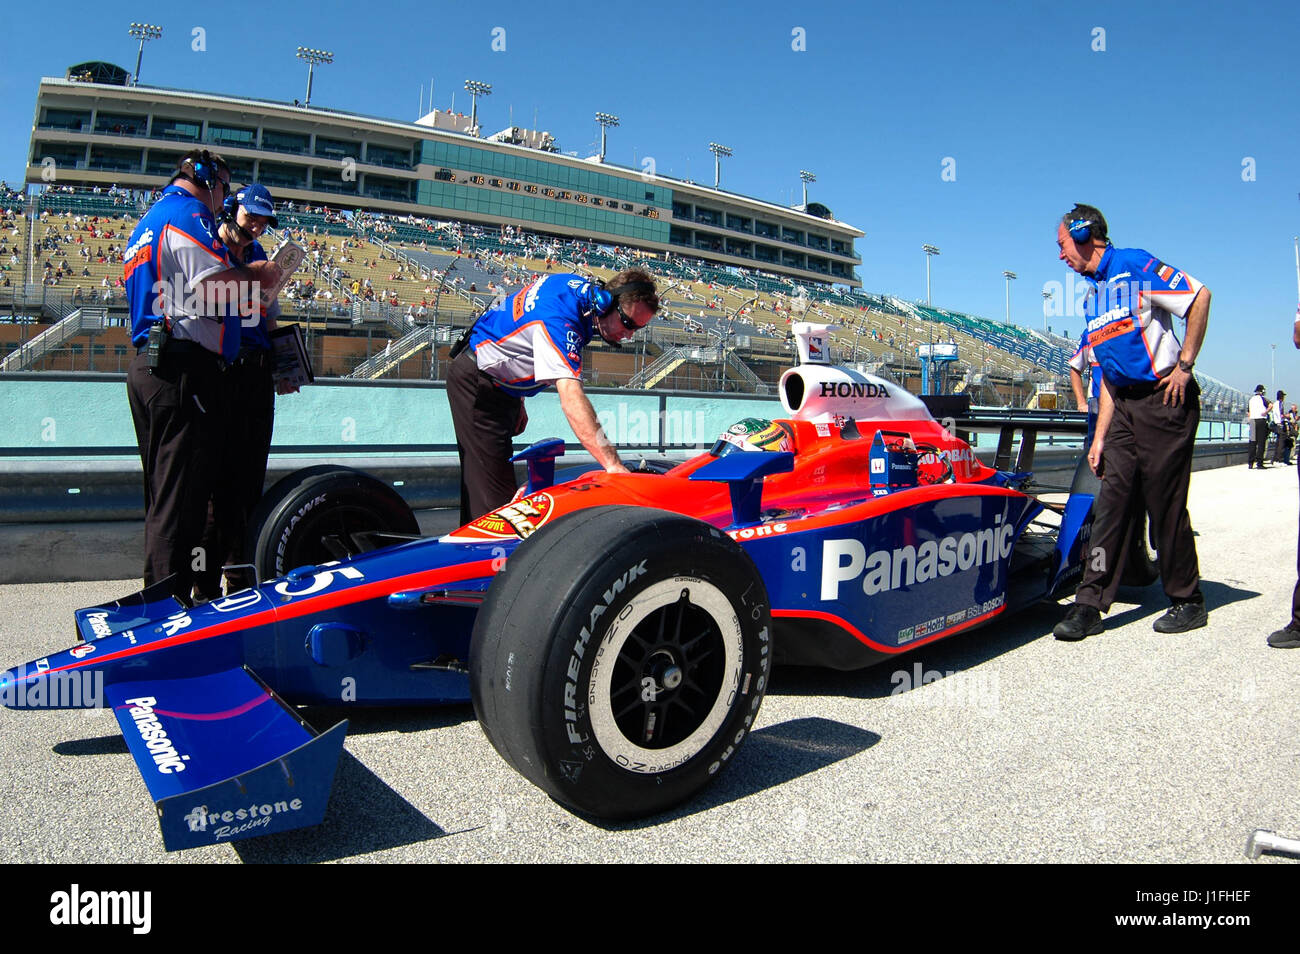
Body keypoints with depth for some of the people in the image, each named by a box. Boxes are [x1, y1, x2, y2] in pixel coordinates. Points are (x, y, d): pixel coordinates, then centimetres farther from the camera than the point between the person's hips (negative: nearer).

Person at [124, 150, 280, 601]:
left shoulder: (148, 222, 27)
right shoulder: (188, 211, -5)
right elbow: (216, 286, -19)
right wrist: (258, 274, -2)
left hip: (147, 366, 10)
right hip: (184, 369, -10)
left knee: (164, 494, 15)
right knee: (181, 497, -9)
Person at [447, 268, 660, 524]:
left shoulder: (583, 287, -2)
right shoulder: (561, 318, -33)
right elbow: (571, 397, -45)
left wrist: (518, 401, 14)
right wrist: (613, 464, -52)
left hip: (503, 386, 10)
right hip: (477, 383, -10)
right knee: (494, 494, -15)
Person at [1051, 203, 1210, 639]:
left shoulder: (1134, 265, -6)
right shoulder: (1092, 297, 17)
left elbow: (1200, 296, -15)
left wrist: (1185, 364, -14)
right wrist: (1100, 437, 12)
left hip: (1165, 399, -7)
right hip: (1125, 406, 8)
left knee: (1166, 505, -1)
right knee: (1112, 501, 1)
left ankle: (1188, 602, 16)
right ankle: (1090, 606, 1)